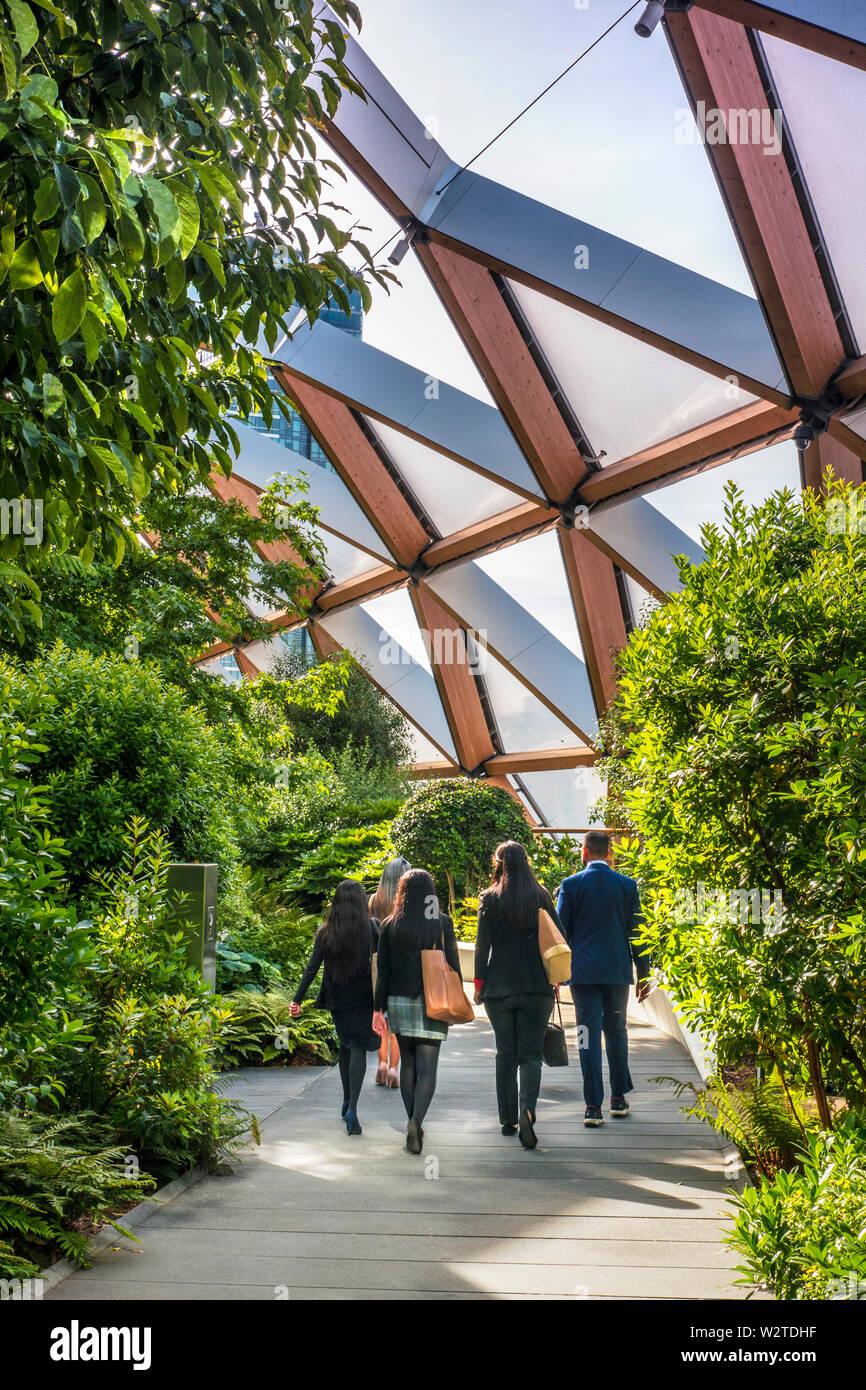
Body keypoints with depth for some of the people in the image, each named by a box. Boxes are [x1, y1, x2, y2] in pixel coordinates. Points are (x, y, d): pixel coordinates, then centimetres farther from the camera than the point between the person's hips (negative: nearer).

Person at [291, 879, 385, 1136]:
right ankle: (352, 1108, -17)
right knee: (358, 1048, -3)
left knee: (345, 1045, 21)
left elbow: (312, 967, -4)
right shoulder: (372, 927, -7)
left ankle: (347, 1101, 30)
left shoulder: (325, 932, -2)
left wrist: (297, 999, -2)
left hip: (337, 999, 3)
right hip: (364, 997, -3)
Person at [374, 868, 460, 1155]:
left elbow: (383, 970, 0)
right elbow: (453, 965, -1)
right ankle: (416, 1121, -20)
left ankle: (414, 1124, 21)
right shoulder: (443, 923, -3)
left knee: (407, 1063, 16)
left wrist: (379, 1007, 5)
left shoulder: (390, 926, -1)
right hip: (432, 1003, -2)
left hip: (399, 1001, 2)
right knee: (427, 1068, 0)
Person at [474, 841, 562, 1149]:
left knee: (505, 1054, 13)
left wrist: (479, 983, 5)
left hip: (499, 989, 0)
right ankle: (527, 1109, -20)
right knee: (531, 1054, 2)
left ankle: (508, 1119, 18)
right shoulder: (541, 896, 0)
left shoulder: (490, 899, -4)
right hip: (536, 988, 0)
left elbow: (482, 944, -4)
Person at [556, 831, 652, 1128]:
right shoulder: (626, 885, 1)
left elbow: (561, 932, -1)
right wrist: (644, 974, 11)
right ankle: (619, 1098, 23)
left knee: (589, 1037, 1)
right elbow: (636, 931, 4)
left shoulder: (571, 885, -3)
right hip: (618, 970, 2)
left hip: (583, 970, -1)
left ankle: (593, 1106, 1)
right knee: (616, 1032, 16)